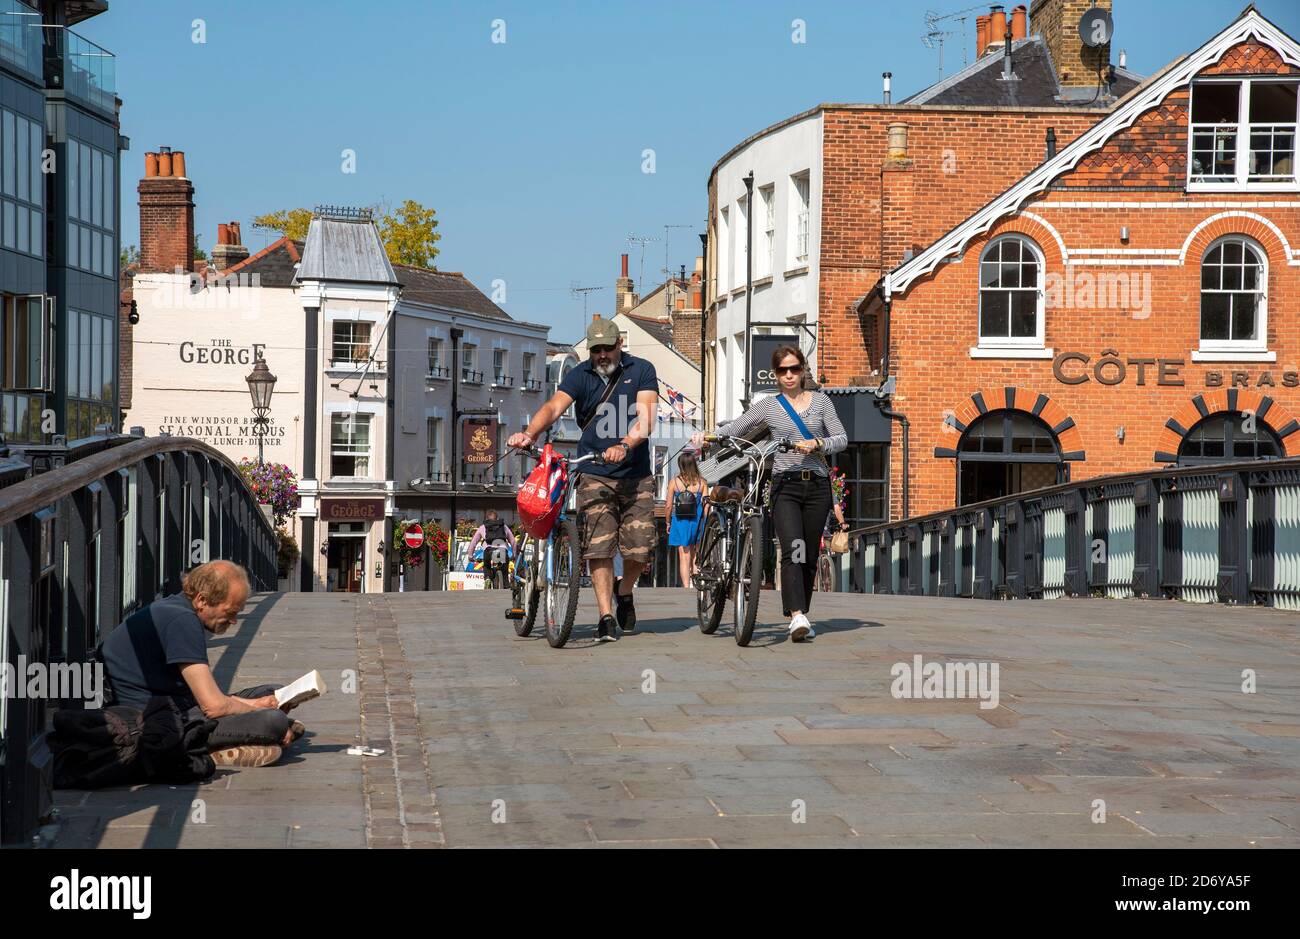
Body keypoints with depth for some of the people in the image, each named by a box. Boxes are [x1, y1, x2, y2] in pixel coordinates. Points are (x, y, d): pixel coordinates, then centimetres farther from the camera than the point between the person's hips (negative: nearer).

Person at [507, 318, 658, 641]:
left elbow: (645, 419, -12)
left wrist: (624, 446, -31)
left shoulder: (641, 371, 0)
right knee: (599, 547, -11)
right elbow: (554, 407, -15)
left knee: (639, 550, -2)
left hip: (636, 477, 0)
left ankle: (625, 592, 29)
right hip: (595, 476, 0)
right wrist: (529, 432, -35)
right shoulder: (581, 375, 1)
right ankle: (606, 617, -6)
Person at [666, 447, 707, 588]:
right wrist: (705, 523, 8)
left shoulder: (674, 481, -5)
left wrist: (668, 523, 9)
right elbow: (706, 505, -3)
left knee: (684, 557, 0)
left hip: (680, 521, -2)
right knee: (695, 557, 16)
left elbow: (669, 505, -3)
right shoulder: (701, 482, -3)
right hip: (697, 521, 2)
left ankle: (686, 587, -6)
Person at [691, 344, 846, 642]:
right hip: (785, 485, -2)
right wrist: (707, 436, -8)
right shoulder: (768, 406, 9)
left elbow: (842, 438, 7)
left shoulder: (820, 401, 11)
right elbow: (734, 428, 10)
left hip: (817, 485, 2)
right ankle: (798, 617, -31)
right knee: (791, 551, -19)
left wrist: (818, 444, -11)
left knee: (809, 557, 4)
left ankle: (801, 616, 16)